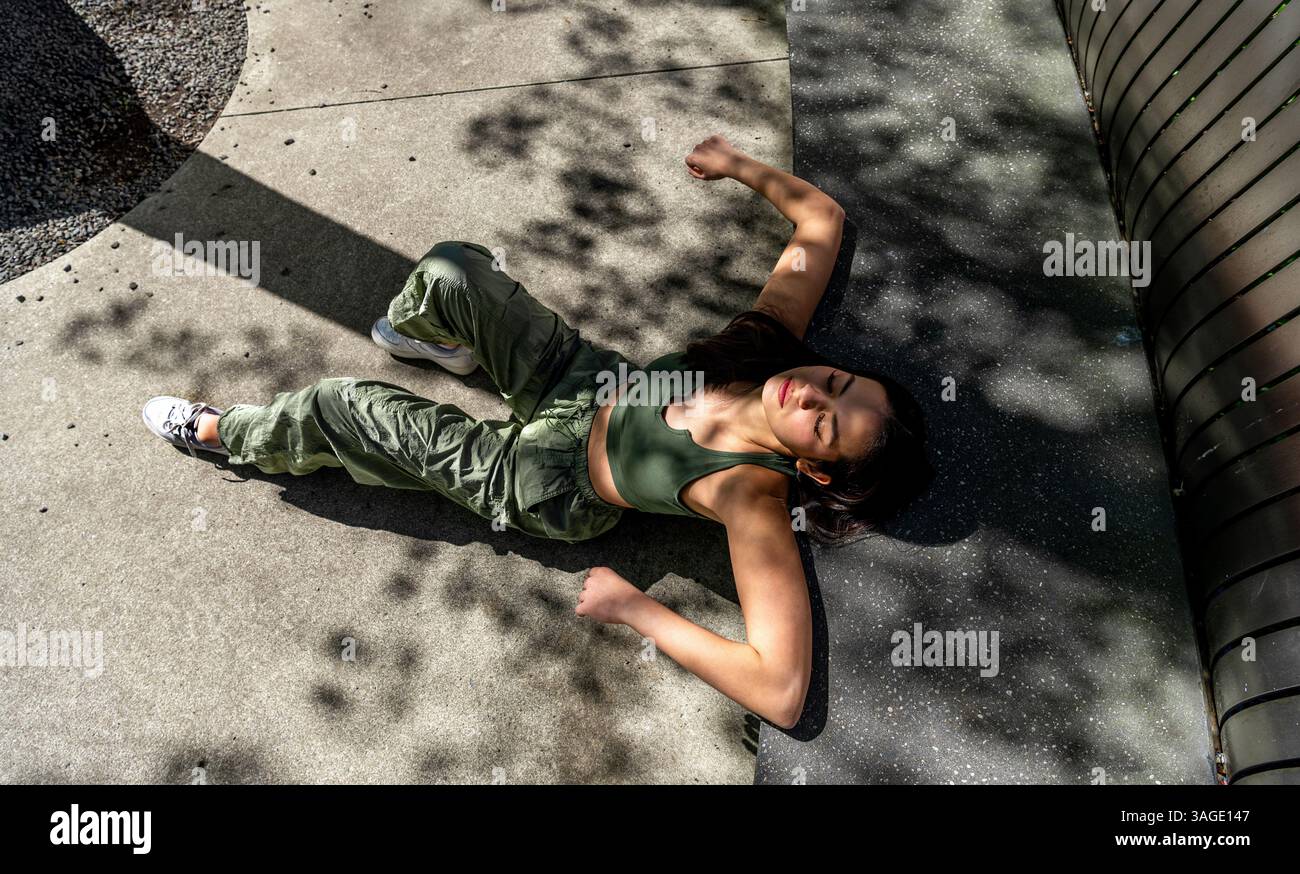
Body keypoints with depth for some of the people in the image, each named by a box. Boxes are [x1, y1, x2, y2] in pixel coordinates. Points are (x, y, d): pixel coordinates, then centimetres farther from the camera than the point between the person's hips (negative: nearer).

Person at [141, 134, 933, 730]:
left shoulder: (754, 495, -32)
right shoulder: (777, 338, -17)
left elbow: (782, 693, -37)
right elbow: (825, 219, 0)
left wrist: (635, 607, -31)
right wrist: (743, 167, -7)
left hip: (541, 484, -5)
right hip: (580, 368, 6)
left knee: (337, 411, -6)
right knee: (449, 268, -9)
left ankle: (217, 432, 32)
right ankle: (435, 340, 31)